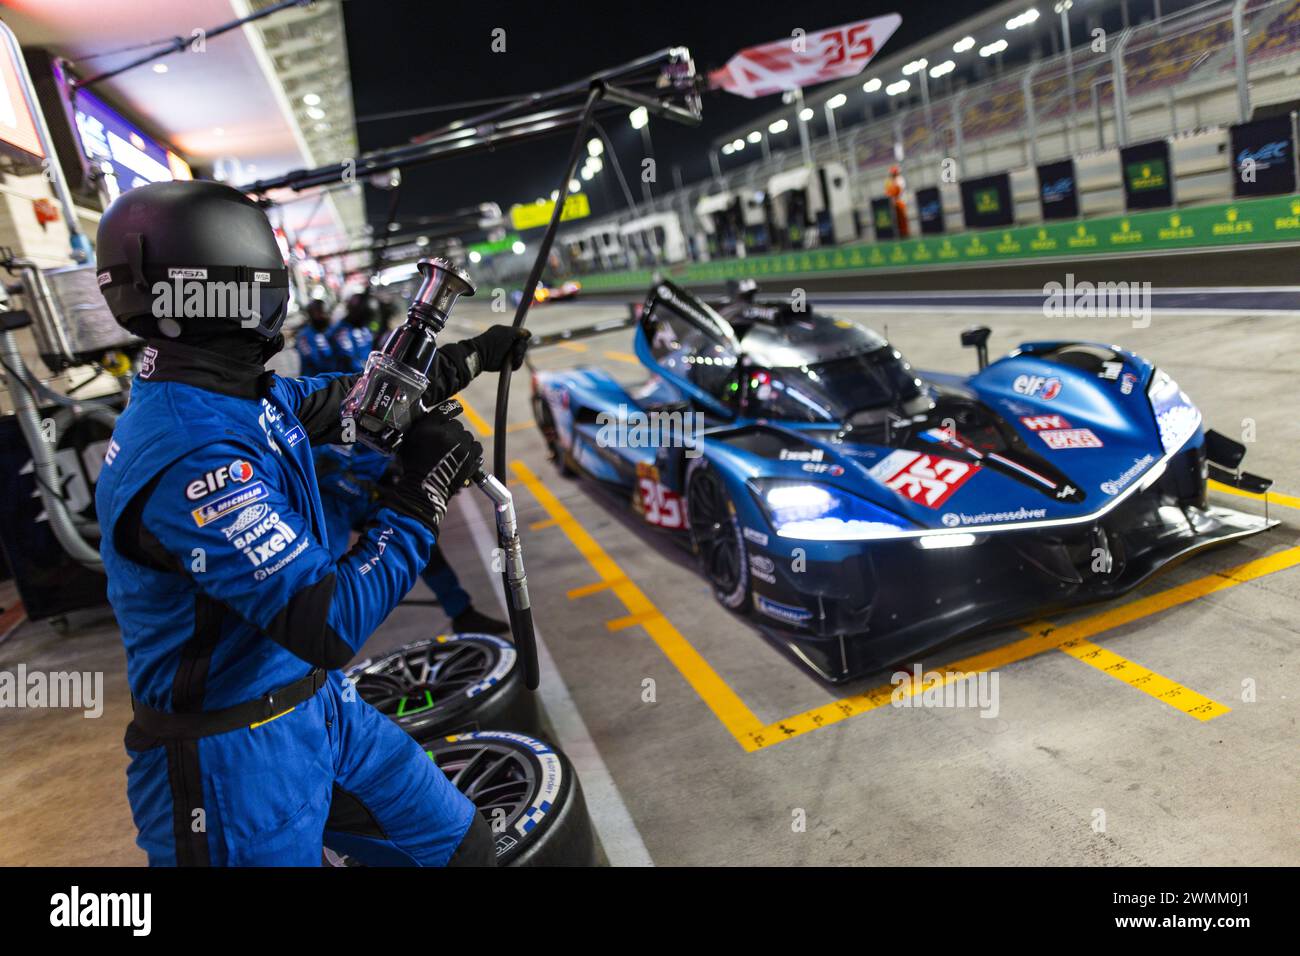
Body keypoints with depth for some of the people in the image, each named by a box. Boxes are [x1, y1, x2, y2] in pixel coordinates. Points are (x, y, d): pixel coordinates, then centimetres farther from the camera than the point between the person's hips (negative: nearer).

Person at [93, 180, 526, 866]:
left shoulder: (234, 393, -1)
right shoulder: (192, 455, -29)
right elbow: (330, 625, -32)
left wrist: (466, 359, 19)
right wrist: (421, 493, -23)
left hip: (317, 707, 8)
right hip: (237, 759, -8)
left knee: (458, 845, 15)